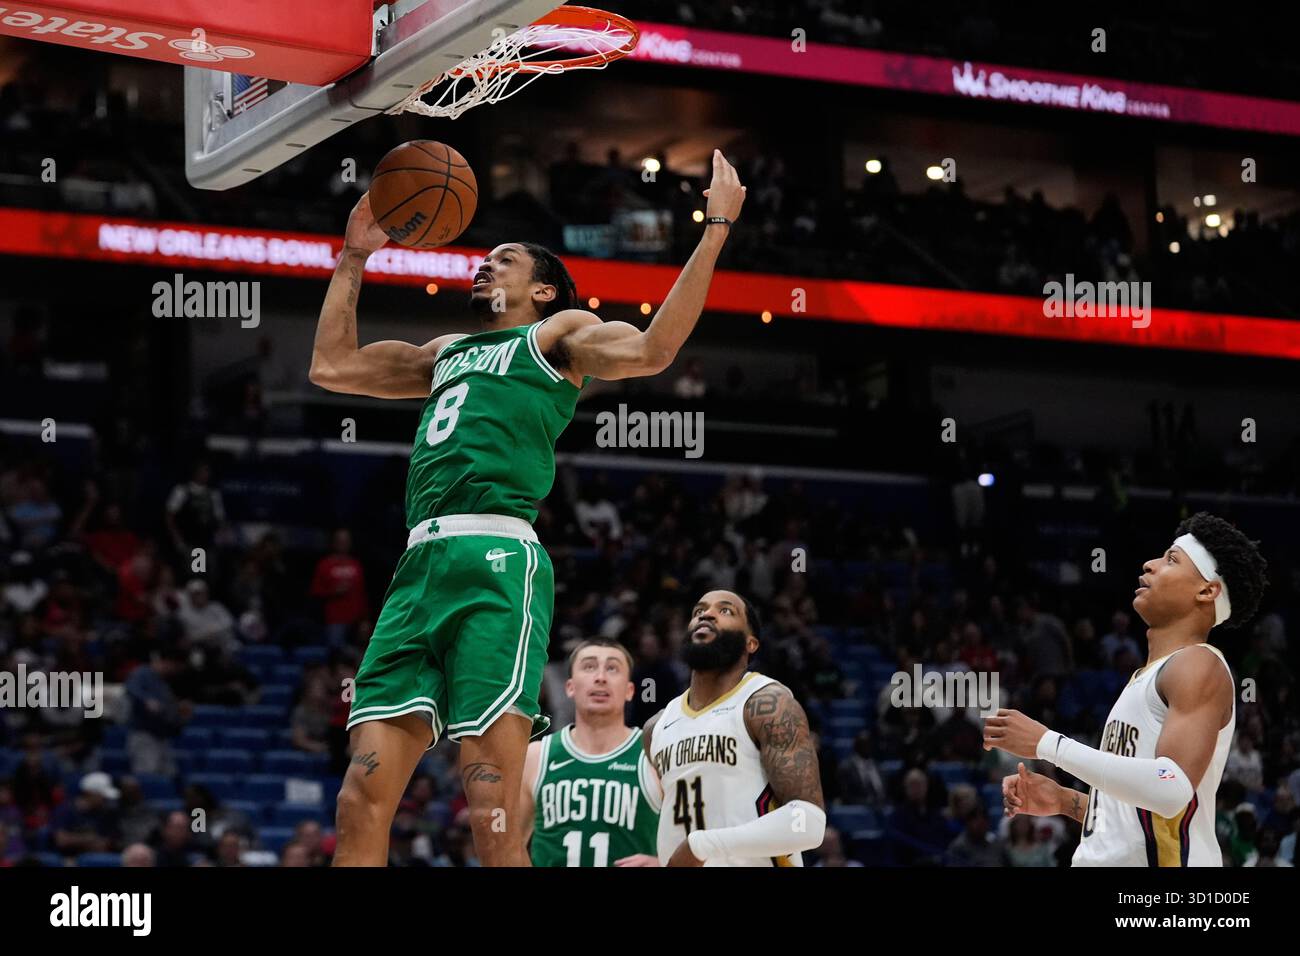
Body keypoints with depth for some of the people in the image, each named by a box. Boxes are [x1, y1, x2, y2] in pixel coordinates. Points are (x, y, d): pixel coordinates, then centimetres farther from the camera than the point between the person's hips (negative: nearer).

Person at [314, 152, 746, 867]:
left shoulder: (559, 332, 14)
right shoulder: (448, 351, 34)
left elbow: (650, 351, -5)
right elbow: (332, 366, 35)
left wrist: (715, 229, -7)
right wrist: (353, 258, 36)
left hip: (497, 564, -6)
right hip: (419, 568, 6)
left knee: (492, 816, -15)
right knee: (361, 802, -3)